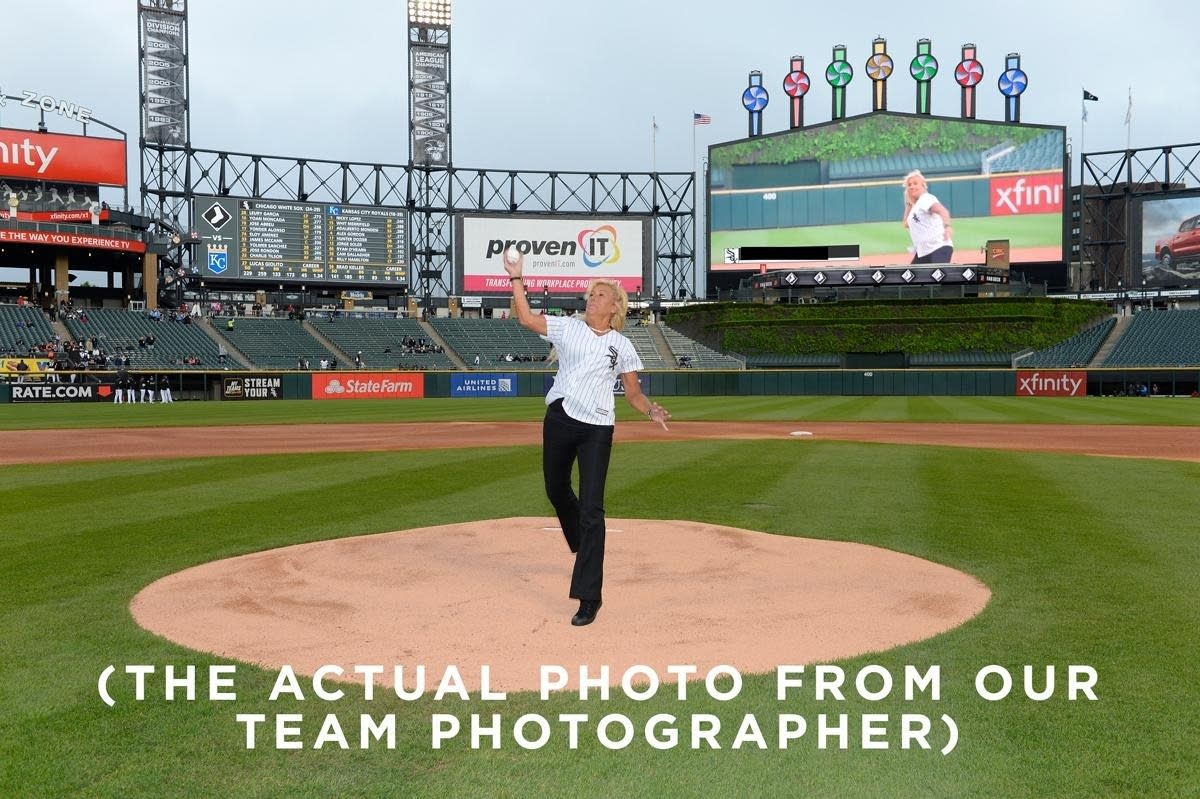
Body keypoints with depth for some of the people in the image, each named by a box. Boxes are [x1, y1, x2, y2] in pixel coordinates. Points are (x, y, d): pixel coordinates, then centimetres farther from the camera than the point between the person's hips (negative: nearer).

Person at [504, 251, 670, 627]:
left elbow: (633, 393, 9)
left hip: (597, 429, -2)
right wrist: (516, 279, -3)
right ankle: (582, 545, 48)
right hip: (559, 420, 3)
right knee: (557, 491, 17)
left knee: (591, 510, -8)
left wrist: (652, 410, -10)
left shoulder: (622, 345, 9)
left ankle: (589, 596, -6)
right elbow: (526, 318, 2)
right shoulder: (567, 327, 10)